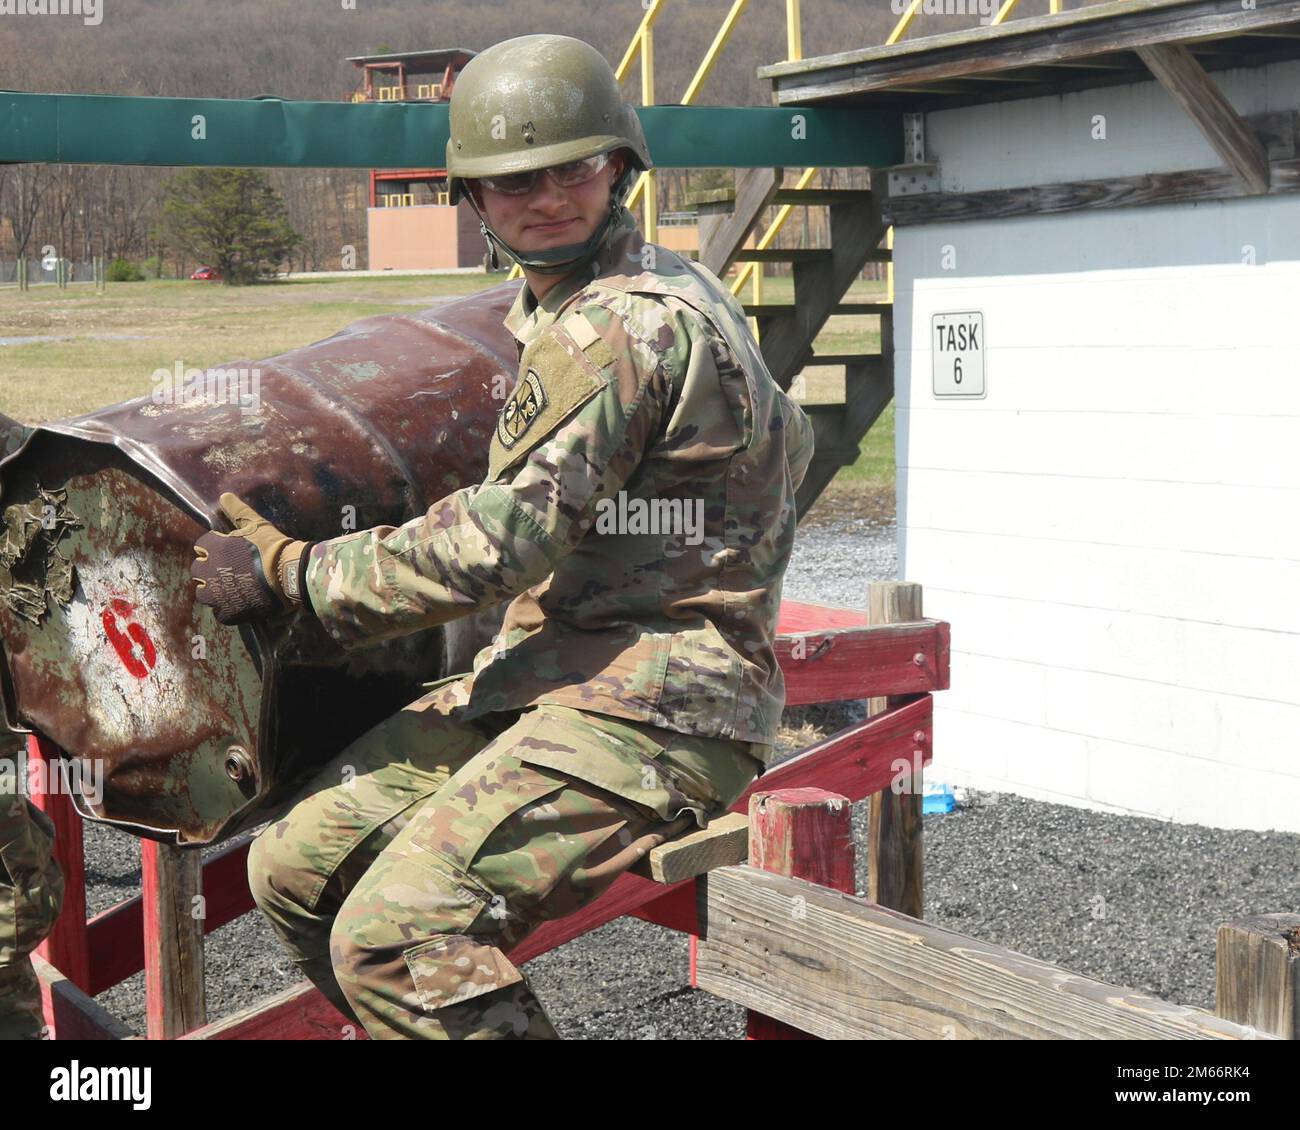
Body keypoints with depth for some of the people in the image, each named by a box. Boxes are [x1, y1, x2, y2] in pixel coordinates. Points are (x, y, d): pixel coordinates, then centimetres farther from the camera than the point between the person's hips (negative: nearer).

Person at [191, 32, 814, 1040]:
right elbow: (788, 441, 30)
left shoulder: (627, 325, -16)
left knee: (394, 937, -26)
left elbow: (510, 537, -19)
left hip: (647, 704, -10)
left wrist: (292, 571, -10)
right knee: (295, 867, 5)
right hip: (542, 673, 10)